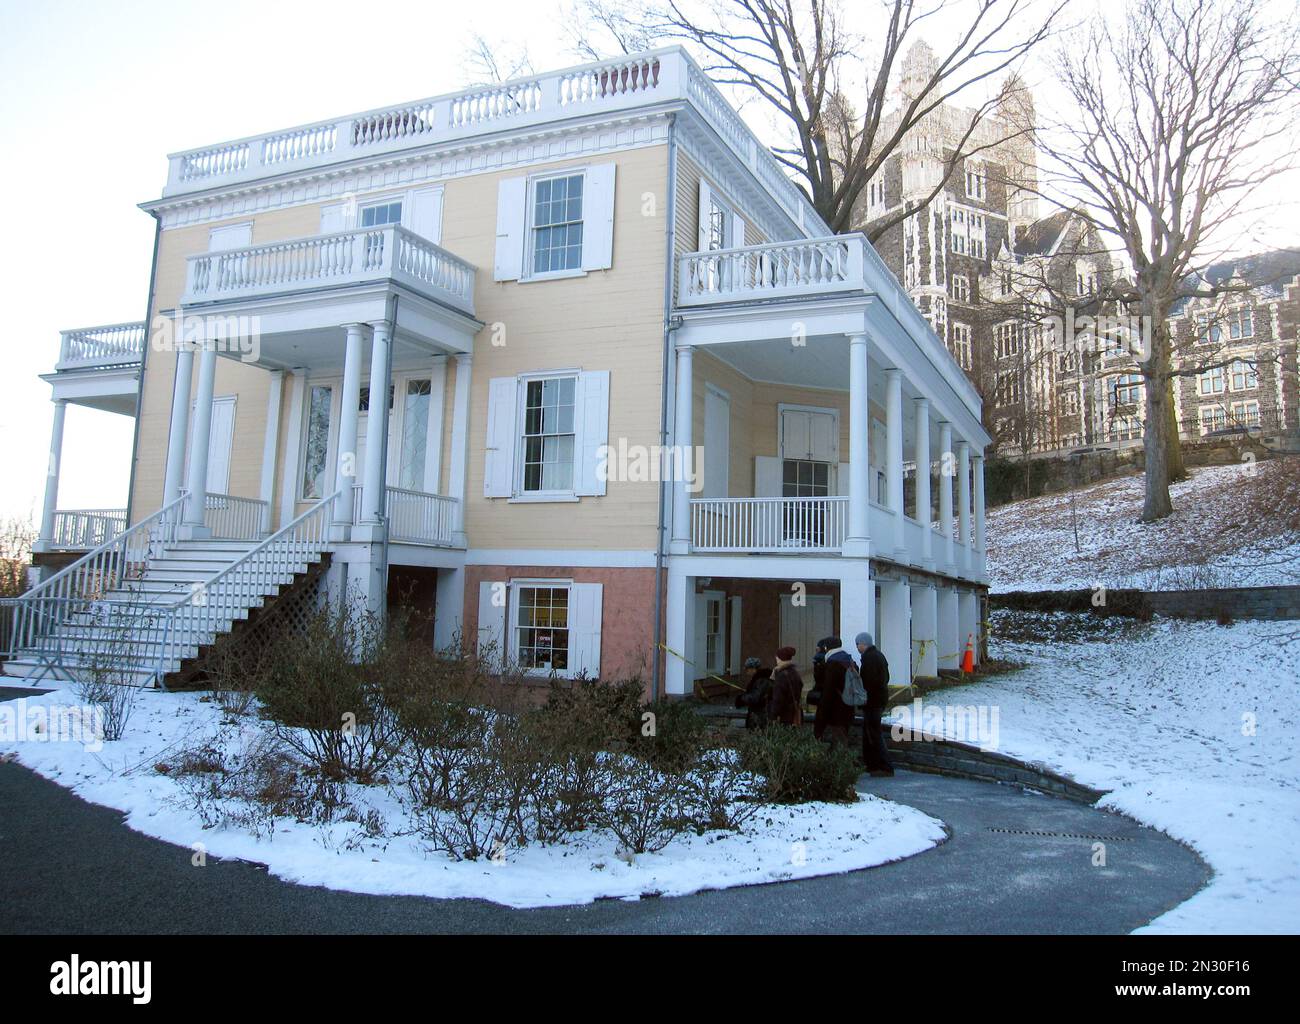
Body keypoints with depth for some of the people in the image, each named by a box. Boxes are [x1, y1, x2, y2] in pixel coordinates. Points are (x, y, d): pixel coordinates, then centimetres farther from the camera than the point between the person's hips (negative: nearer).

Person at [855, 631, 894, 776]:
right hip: (881, 698, 11)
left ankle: (885, 767, -8)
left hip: (872, 701, -10)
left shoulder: (869, 658, -16)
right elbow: (886, 677, 20)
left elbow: (869, 681, -24)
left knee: (873, 734, -7)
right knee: (868, 733, 18)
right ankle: (871, 764, 24)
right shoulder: (879, 655, 16)